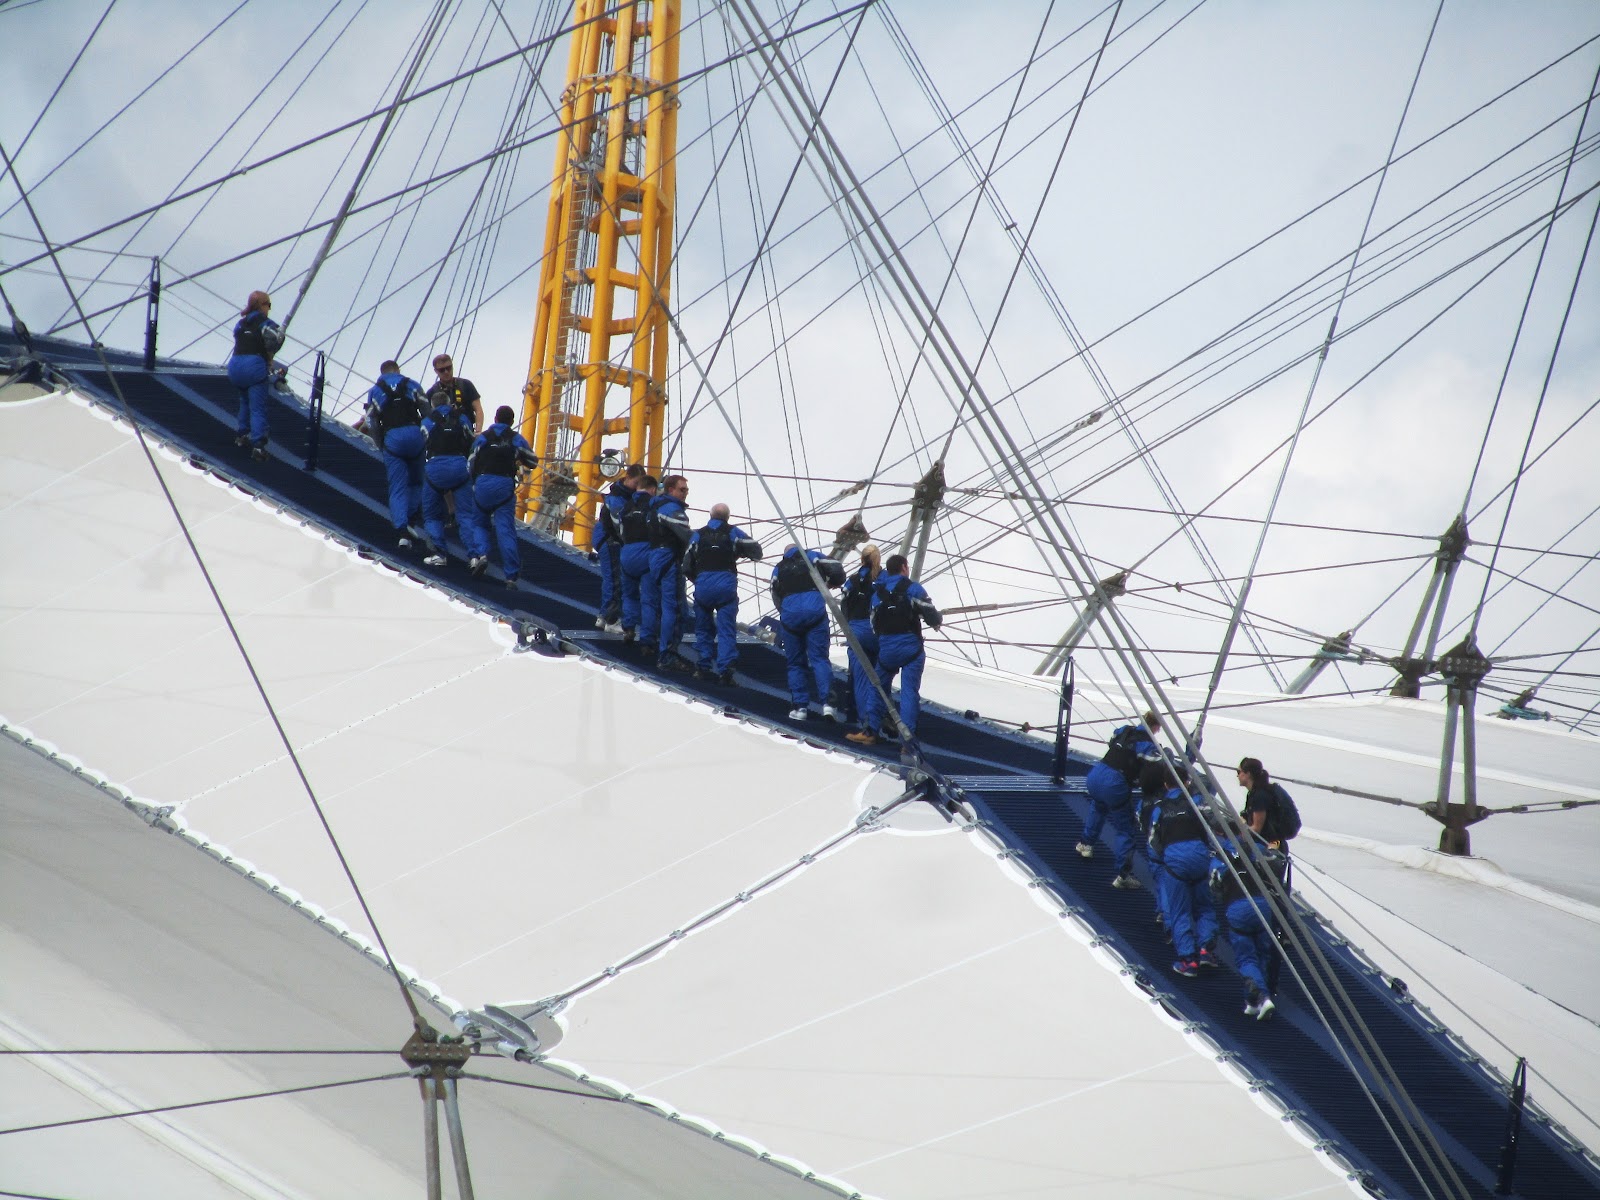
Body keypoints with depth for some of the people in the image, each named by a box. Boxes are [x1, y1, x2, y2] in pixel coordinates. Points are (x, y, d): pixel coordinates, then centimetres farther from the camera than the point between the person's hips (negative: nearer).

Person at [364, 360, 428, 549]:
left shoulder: (374, 391, 16)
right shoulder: (412, 385, 15)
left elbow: (372, 424, 10)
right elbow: (428, 413, 8)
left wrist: (381, 446, 19)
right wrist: (428, 439, 17)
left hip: (392, 437, 0)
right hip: (415, 433, 0)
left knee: (397, 488, -1)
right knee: (416, 482, 19)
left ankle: (401, 530, -16)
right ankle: (410, 520, 3)